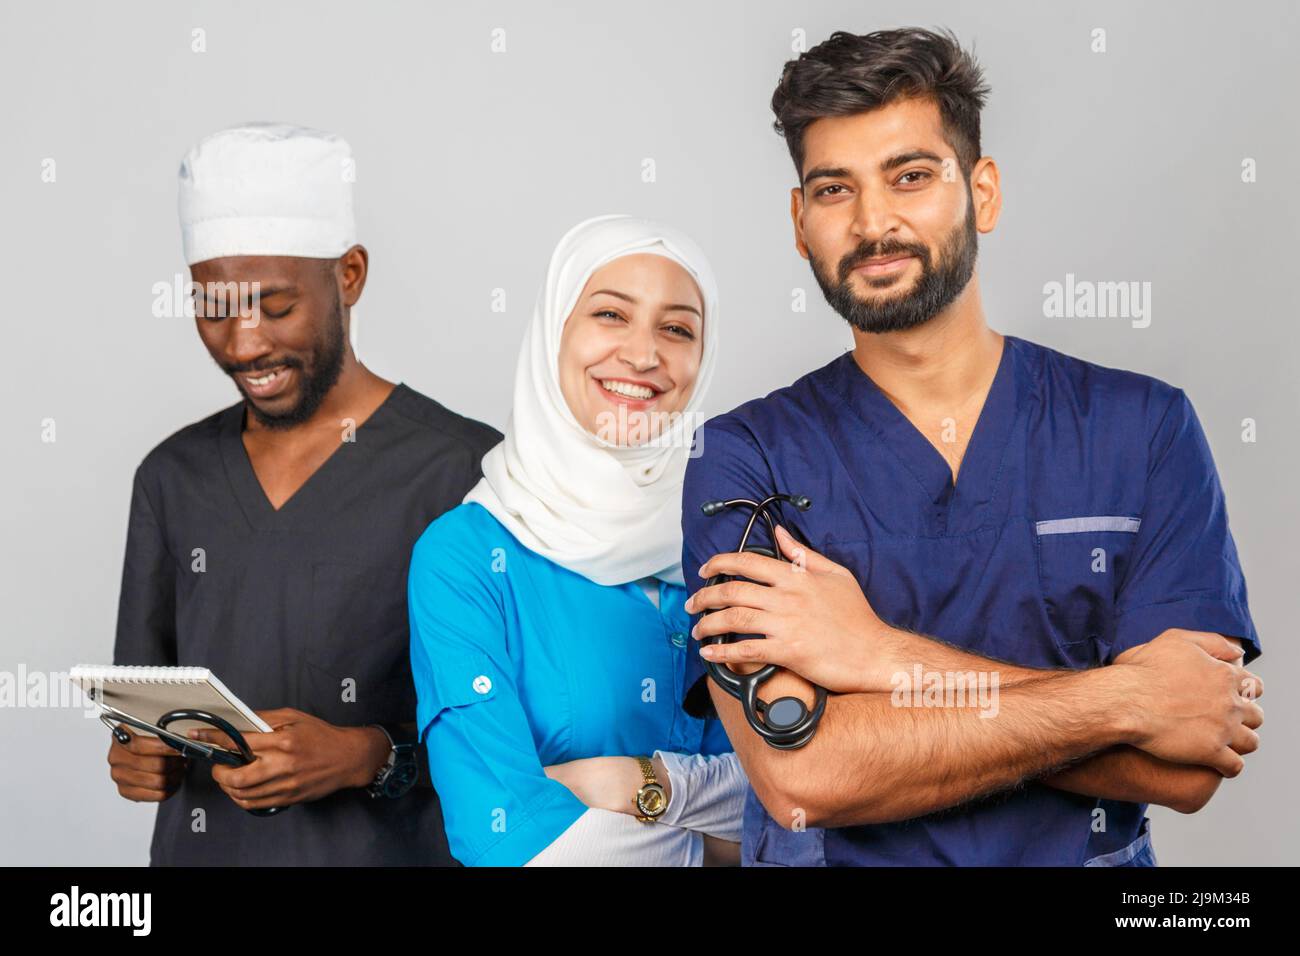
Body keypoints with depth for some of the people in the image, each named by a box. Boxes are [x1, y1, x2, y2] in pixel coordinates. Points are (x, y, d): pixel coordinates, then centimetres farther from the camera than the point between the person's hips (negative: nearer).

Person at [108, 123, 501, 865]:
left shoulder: (466, 469, -13)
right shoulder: (172, 477, 5)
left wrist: (370, 757, -24)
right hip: (198, 844, 4)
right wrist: (141, 755, -7)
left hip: (393, 847, -4)